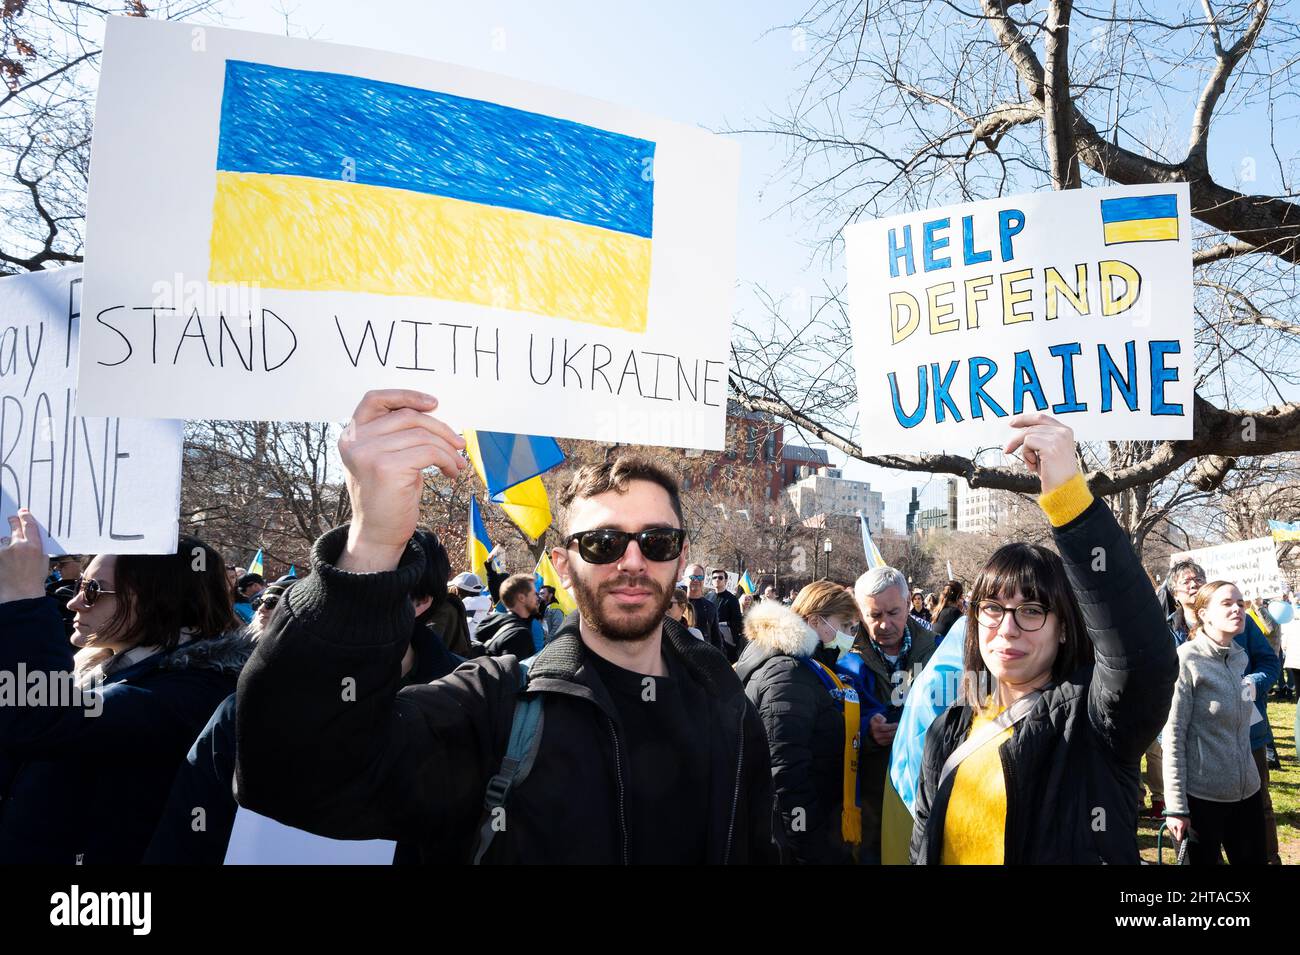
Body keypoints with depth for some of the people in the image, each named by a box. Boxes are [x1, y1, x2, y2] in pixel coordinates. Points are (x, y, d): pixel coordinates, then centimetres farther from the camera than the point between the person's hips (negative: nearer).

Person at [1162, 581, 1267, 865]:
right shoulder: (1186, 660, -14)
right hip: (1202, 796, -6)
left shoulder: (1240, 657, 6)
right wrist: (1176, 806, -17)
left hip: (1247, 791, 6)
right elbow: (1173, 736, -16)